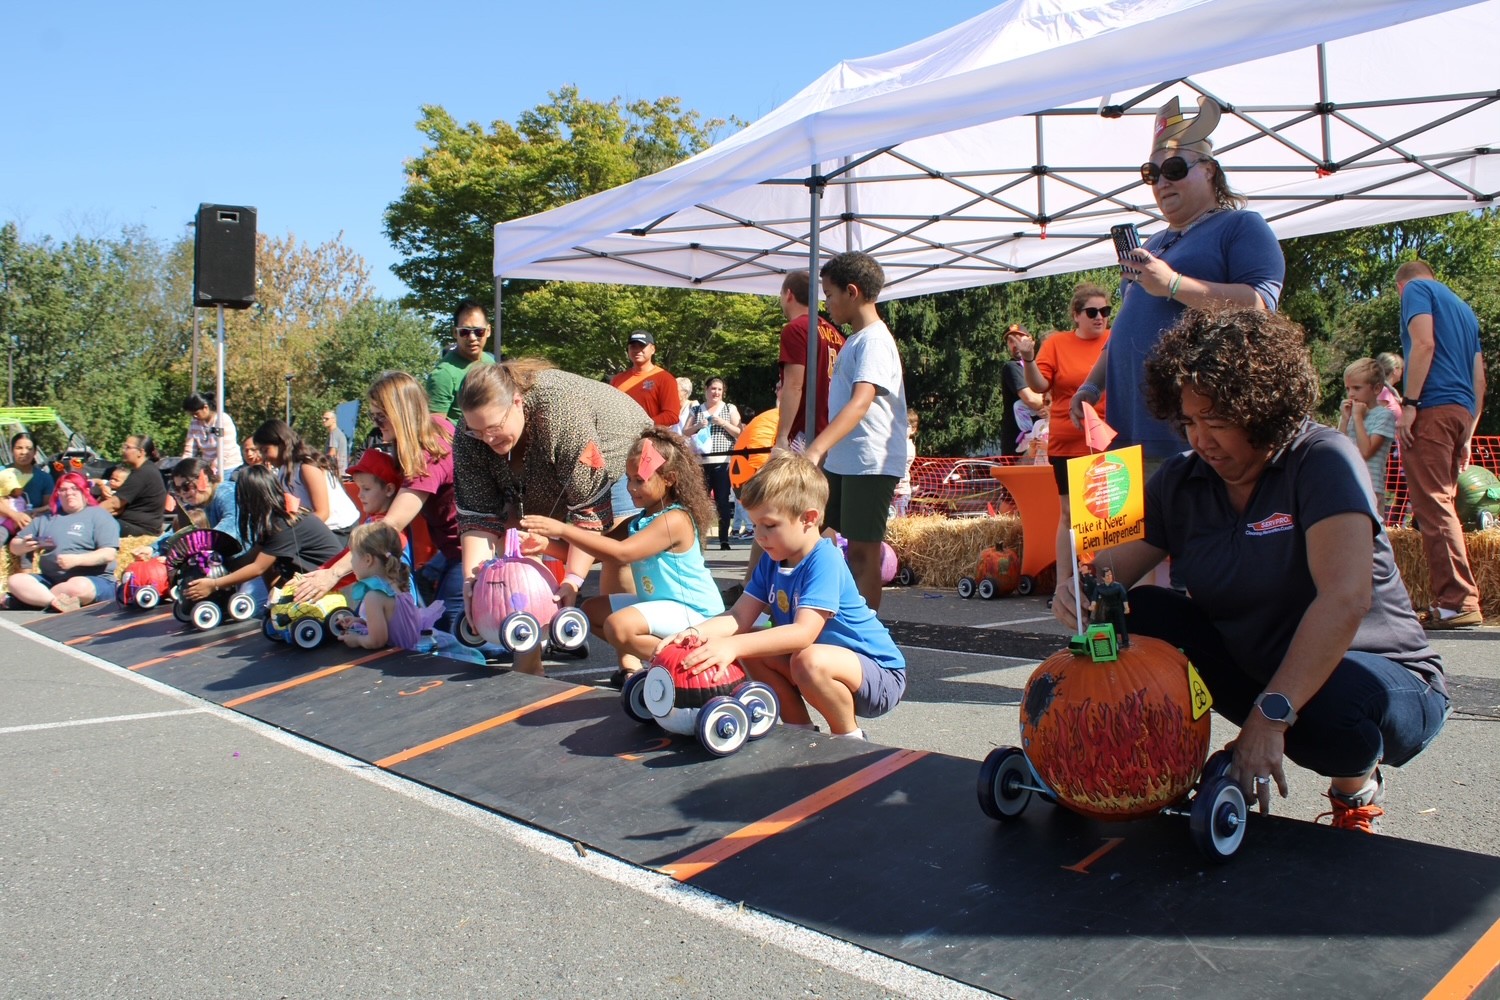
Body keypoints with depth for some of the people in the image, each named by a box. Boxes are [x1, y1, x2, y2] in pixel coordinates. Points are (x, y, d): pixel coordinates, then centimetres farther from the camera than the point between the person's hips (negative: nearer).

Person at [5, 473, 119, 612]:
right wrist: (24, 546, -3)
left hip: (93, 581, -6)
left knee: (78, 586, -39)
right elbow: (14, 546, 21)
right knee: (16, 580, -20)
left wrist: (76, 559, -21)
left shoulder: (98, 515, 5)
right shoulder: (46, 518, 22)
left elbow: (109, 554, -7)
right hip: (50, 580, 6)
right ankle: (57, 603, -37)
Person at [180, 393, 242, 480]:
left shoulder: (224, 420, -12)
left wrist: (213, 467, -23)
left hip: (228, 469, -5)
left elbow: (226, 451, -17)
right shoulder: (194, 423, 4)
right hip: (207, 468, 5)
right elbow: (189, 451, 2)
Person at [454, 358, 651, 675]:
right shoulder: (470, 438, -24)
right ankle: (528, 664, -5)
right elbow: (477, 514, -23)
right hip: (540, 486, 6)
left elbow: (588, 509, -40)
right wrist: (471, 580, -35)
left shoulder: (563, 414, -42)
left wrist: (574, 579, -44)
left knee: (616, 558, -19)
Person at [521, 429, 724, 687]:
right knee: (592, 609, 15)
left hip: (688, 608, -10)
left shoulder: (675, 520, -23)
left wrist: (563, 530, -34)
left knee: (618, 626, -31)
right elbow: (601, 547, 3)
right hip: (659, 602, 10)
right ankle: (630, 662, 0)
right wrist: (549, 545, -13)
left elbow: (621, 553, -33)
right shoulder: (638, 522, 6)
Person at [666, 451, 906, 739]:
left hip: (880, 674, -8)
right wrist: (697, 632, -25)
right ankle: (799, 727, 8)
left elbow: (804, 632, -36)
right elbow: (740, 616, -5)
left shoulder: (825, 562, -25)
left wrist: (734, 645, -45)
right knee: (750, 646, -3)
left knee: (811, 661, -37)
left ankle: (849, 737, -9)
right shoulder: (772, 561, 1)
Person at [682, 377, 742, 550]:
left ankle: (724, 539, 2)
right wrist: (698, 426, -8)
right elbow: (685, 432, 9)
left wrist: (723, 423, -10)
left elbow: (740, 433, 3)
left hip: (722, 462, -1)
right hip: (701, 462, 1)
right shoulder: (696, 410, 14)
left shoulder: (730, 409, 10)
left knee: (723, 501, -3)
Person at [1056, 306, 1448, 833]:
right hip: (1249, 669, 4)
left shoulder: (1323, 461, -19)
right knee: (1136, 612, -16)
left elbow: (1345, 599, -31)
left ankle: (1356, 788, -2)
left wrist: (1270, 715, -38)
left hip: (1375, 675, -4)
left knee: (1342, 709, -38)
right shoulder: (1180, 479, -3)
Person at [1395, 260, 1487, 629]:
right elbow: (1479, 380, 24)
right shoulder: (1463, 308, 28)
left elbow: (1424, 343, -12)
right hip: (1462, 412, 8)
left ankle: (1458, 603, -17)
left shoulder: (1416, 290, 6)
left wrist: (1408, 403, -14)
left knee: (1433, 506, -12)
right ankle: (1456, 600, 10)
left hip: (1433, 407, -8)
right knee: (1441, 507, 11)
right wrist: (1467, 435, 24)